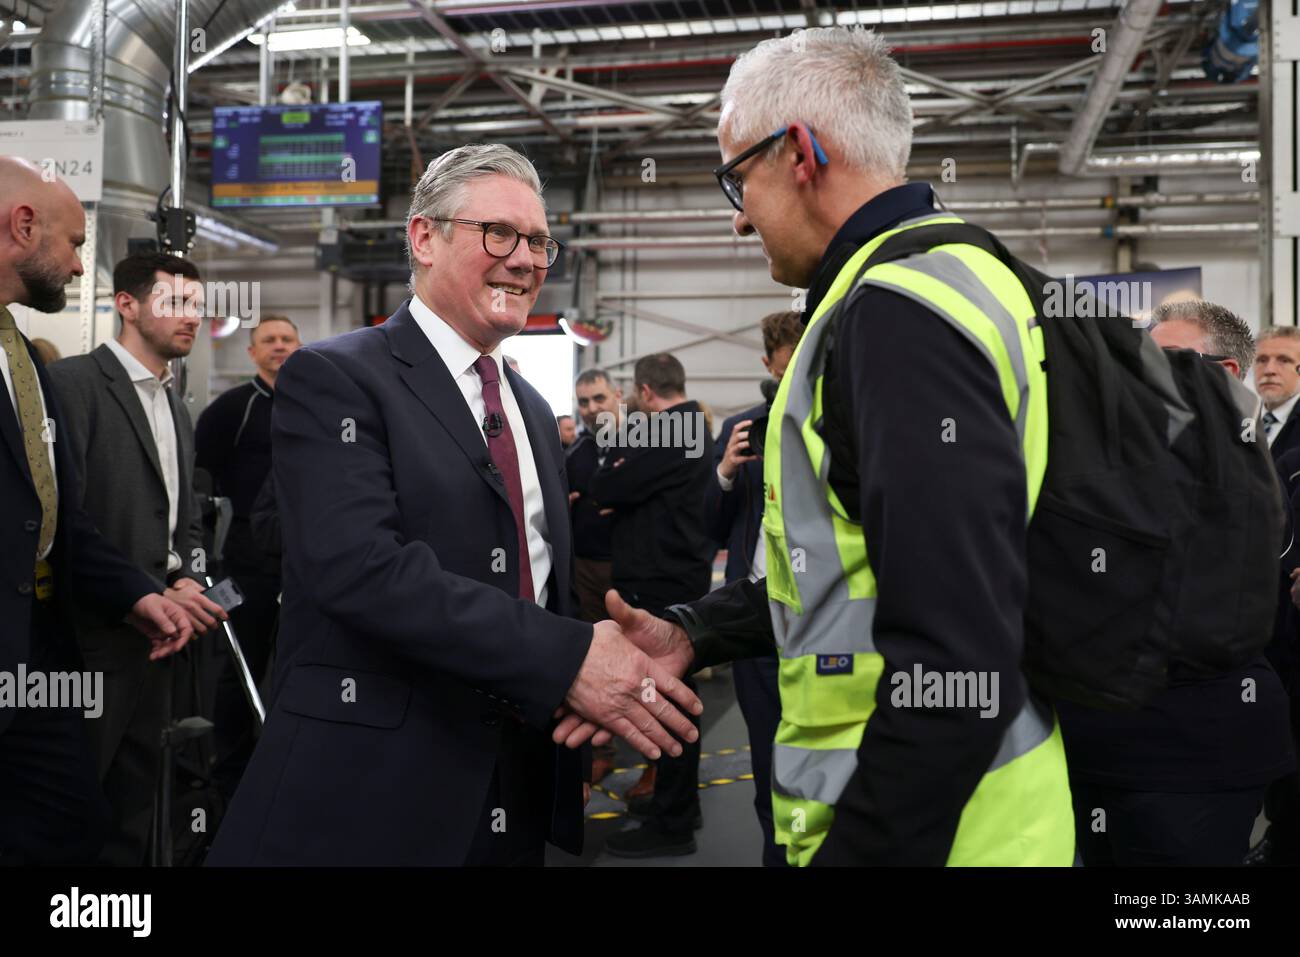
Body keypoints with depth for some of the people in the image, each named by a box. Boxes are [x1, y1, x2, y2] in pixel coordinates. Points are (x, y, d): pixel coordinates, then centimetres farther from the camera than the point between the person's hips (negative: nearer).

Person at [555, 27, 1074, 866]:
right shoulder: (932, 277, 10)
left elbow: (953, 666, -28)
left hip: (916, 826, -9)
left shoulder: (896, 316, -22)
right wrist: (693, 635, 9)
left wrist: (859, 849, -20)